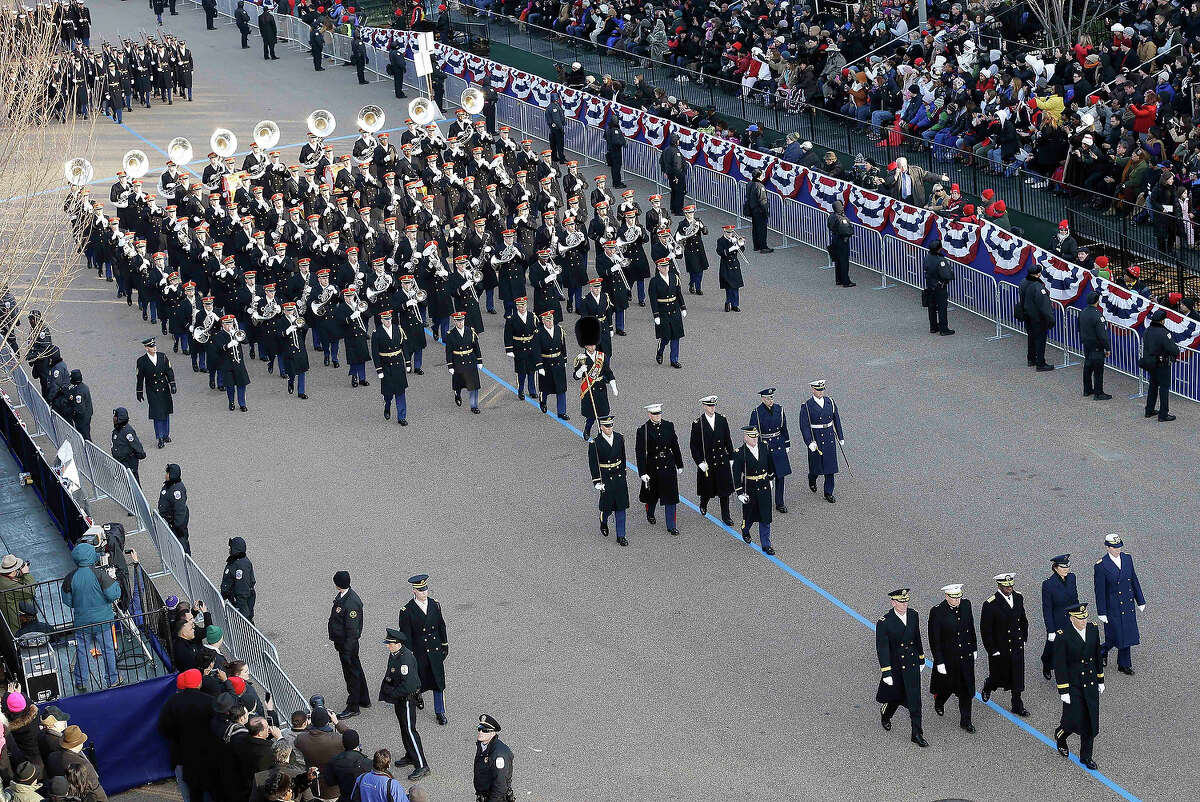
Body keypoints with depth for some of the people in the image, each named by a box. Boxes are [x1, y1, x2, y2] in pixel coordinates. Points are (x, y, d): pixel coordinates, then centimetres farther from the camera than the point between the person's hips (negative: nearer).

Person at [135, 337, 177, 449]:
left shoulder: (162, 357, -1)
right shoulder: (142, 361, -9)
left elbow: (169, 371, 4)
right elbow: (140, 378, -1)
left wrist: (172, 384, -6)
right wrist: (140, 392, 3)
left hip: (164, 389, 3)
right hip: (152, 392, -3)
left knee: (166, 413, 13)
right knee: (157, 415, -5)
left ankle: (166, 435, 27)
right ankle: (160, 438, 3)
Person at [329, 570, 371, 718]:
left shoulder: (351, 603, -29)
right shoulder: (342, 596, 1)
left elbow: (352, 629, -25)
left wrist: (347, 652, -21)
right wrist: (337, 642, 23)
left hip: (348, 642, -10)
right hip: (341, 640, 10)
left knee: (352, 673, 4)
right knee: (356, 669, 22)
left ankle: (353, 707, 17)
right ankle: (364, 700, 38)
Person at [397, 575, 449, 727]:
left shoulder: (434, 605, 0)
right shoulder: (407, 611, -13)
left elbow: (441, 626, 9)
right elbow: (406, 636, -10)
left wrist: (445, 645, 10)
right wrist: (409, 656, -10)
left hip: (436, 651, 3)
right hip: (419, 653, -3)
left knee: (438, 681, 3)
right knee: (421, 680, 11)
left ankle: (440, 712, 13)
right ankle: (416, 693, 46)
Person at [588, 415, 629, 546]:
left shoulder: (619, 438, 0)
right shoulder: (595, 443, -14)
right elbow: (593, 464, -11)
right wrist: (597, 482, -13)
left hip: (619, 477, 4)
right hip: (605, 479, -4)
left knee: (621, 507, 4)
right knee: (607, 506, 6)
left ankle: (621, 536, 10)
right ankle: (603, 522, 40)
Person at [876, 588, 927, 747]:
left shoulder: (913, 615, -3)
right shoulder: (884, 623, -20)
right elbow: (882, 649, -20)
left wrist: (921, 659, 17)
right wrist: (886, 673, -23)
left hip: (912, 665, 3)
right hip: (895, 666, -3)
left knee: (914, 700, 0)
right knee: (896, 696, 16)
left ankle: (917, 734, 6)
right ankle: (885, 713, 49)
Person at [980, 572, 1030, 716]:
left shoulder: (1018, 598, -1)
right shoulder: (990, 604, -20)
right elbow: (985, 630, -16)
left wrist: (1024, 638, 11)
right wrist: (992, 650, -15)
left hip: (1017, 646, 5)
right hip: (1000, 648, -5)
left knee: (1017, 676, 9)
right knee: (1000, 676, 10)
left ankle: (1017, 705, 21)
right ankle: (988, 686, 43)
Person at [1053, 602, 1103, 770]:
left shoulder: (1093, 629, -2)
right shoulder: (1062, 636, -19)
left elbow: (1098, 655, 10)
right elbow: (1059, 665, -16)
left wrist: (1100, 680, 13)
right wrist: (1063, 691, -16)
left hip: (1091, 683, 5)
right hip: (1073, 684, -5)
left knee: (1091, 720, 8)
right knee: (1074, 720, -2)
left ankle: (1086, 757, 23)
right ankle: (1060, 736, 33)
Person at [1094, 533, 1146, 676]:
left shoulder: (1127, 558, 1)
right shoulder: (1101, 566, -16)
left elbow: (1134, 581, 9)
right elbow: (1099, 591, -13)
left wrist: (1140, 601, 10)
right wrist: (1102, 613, -12)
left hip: (1128, 605, 5)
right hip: (1112, 608, -5)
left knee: (1127, 636, 11)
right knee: (1115, 636, 0)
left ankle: (1124, 665, 25)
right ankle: (1102, 651, 30)